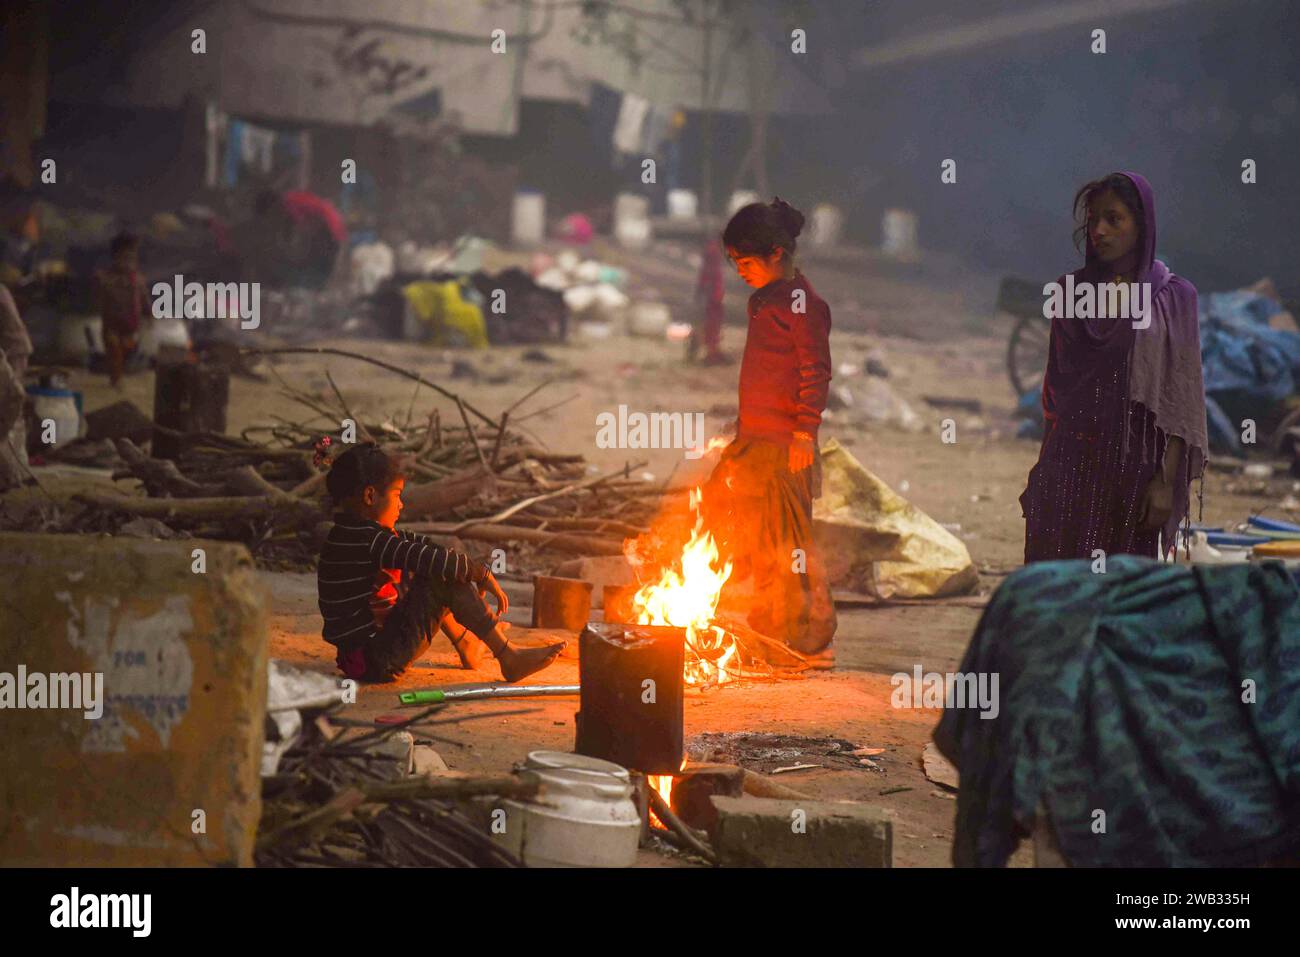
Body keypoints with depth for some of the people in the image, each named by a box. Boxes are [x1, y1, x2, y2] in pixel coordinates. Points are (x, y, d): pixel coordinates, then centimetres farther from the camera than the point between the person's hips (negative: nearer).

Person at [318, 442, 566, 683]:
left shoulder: (348, 533, 11)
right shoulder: (367, 541, -20)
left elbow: (417, 543, 17)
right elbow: (436, 561, -23)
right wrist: (483, 574, -9)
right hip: (378, 661, -10)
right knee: (444, 581, -15)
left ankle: (466, 644, 35)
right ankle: (509, 659, -11)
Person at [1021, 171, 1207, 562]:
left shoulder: (1173, 297, 0)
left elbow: (1181, 398, -4)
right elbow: (1054, 385, 13)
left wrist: (1166, 480, -11)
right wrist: (1042, 468, 7)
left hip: (1134, 461, -2)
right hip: (1070, 460, 2)